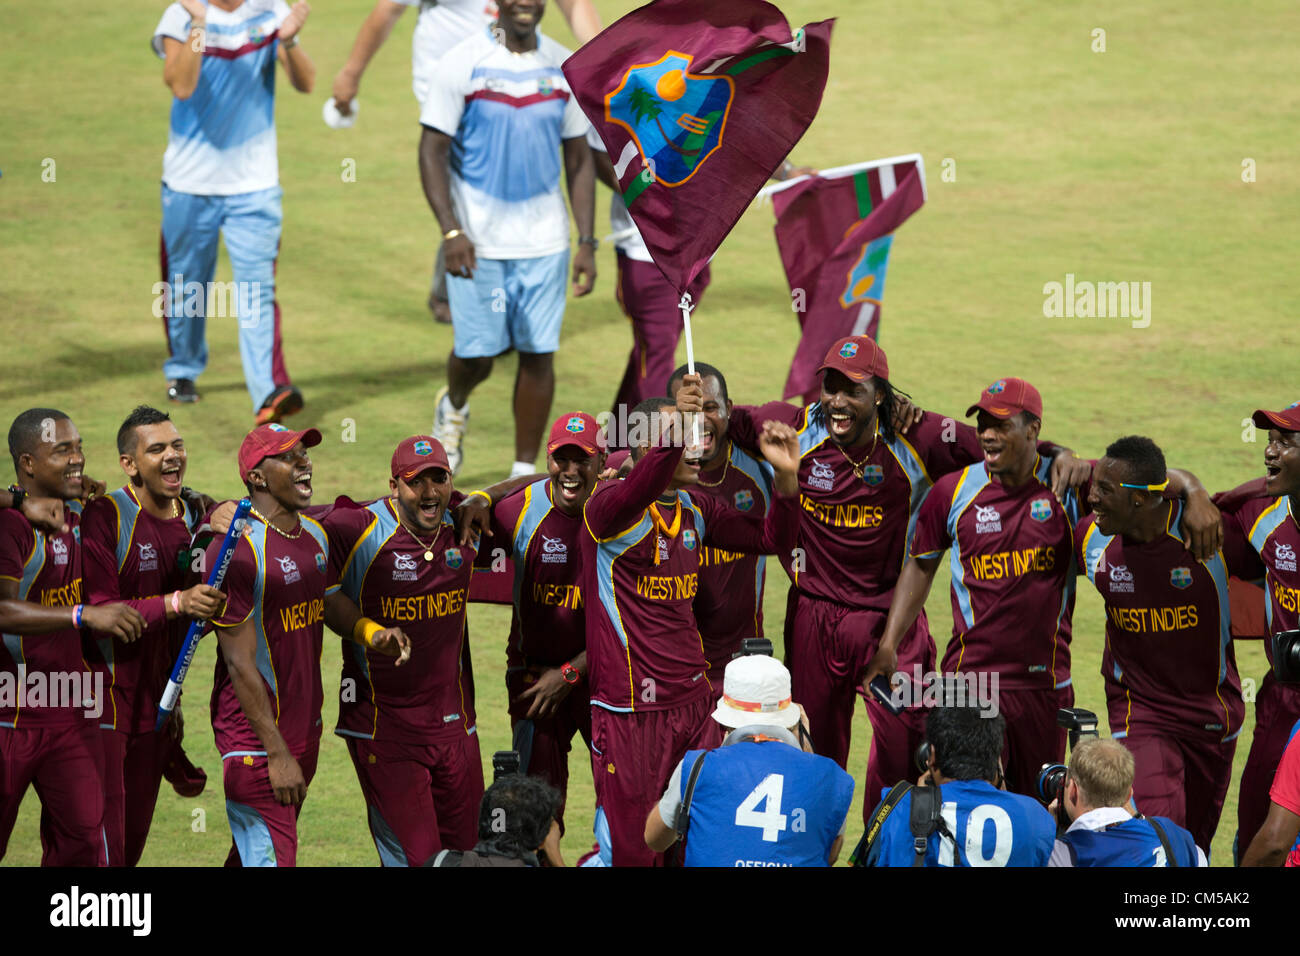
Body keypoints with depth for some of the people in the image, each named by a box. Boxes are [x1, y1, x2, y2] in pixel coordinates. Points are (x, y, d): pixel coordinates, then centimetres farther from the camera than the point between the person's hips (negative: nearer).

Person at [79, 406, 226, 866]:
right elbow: (99, 612, -21)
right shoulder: (105, 517, -14)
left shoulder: (194, 517, 8)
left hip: (157, 705, 7)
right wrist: (176, 603, -29)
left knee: (134, 840, 14)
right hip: (106, 702, -7)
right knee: (103, 848, -9)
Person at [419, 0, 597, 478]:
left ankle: (525, 471, 11)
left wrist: (587, 242, 4)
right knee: (476, 352, 0)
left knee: (538, 354, 0)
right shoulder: (462, 63, -7)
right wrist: (451, 231, -17)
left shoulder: (564, 67, 4)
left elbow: (578, 159, 10)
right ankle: (453, 407, 35)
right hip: (478, 240, -3)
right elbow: (433, 151, -7)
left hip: (544, 240, 3)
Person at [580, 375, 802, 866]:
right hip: (632, 709, -7)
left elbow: (772, 540, 16)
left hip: (694, 698, 7)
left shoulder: (694, 510, 13)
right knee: (632, 849, -3)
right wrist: (676, 428, -49)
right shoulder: (610, 505, -9)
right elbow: (637, 492, -33)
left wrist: (785, 477, -2)